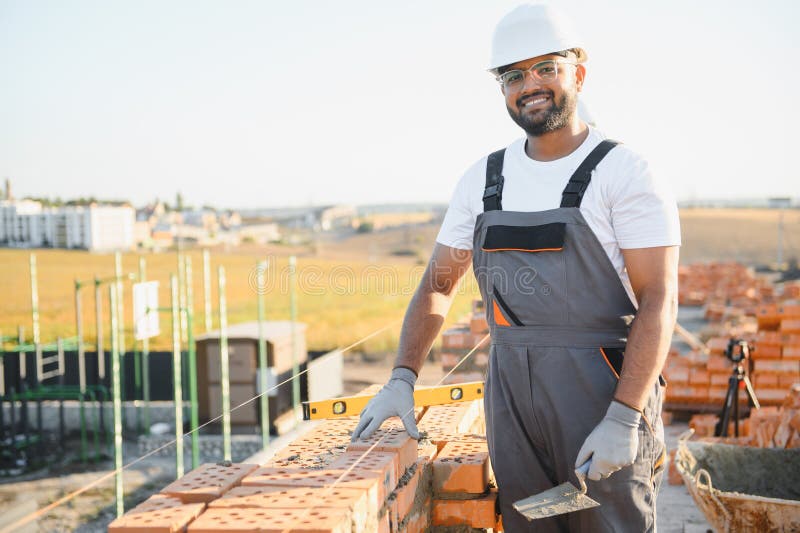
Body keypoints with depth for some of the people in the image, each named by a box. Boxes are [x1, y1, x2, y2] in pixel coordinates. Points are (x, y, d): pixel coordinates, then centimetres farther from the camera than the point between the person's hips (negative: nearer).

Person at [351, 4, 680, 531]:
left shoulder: (625, 173, -7)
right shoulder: (483, 180, 8)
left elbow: (658, 302, -13)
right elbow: (438, 285, 13)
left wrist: (622, 420, -21)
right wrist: (402, 379, 0)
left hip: (604, 394, -4)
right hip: (512, 398, 5)